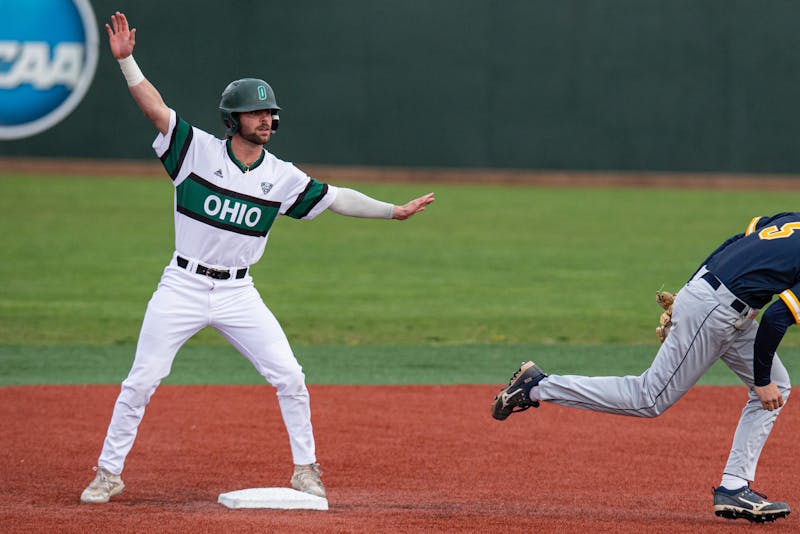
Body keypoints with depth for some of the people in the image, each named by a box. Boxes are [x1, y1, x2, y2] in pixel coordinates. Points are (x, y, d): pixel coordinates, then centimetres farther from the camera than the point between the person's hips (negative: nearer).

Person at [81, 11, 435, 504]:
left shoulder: (282, 177, 2)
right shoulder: (199, 150, -6)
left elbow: (336, 199, 4)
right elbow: (155, 108, -15)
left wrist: (393, 210, -3)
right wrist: (125, 60, -25)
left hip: (238, 293, 2)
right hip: (183, 287, -2)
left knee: (289, 377, -4)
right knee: (141, 381, -3)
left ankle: (305, 470, 12)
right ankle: (108, 473, 9)